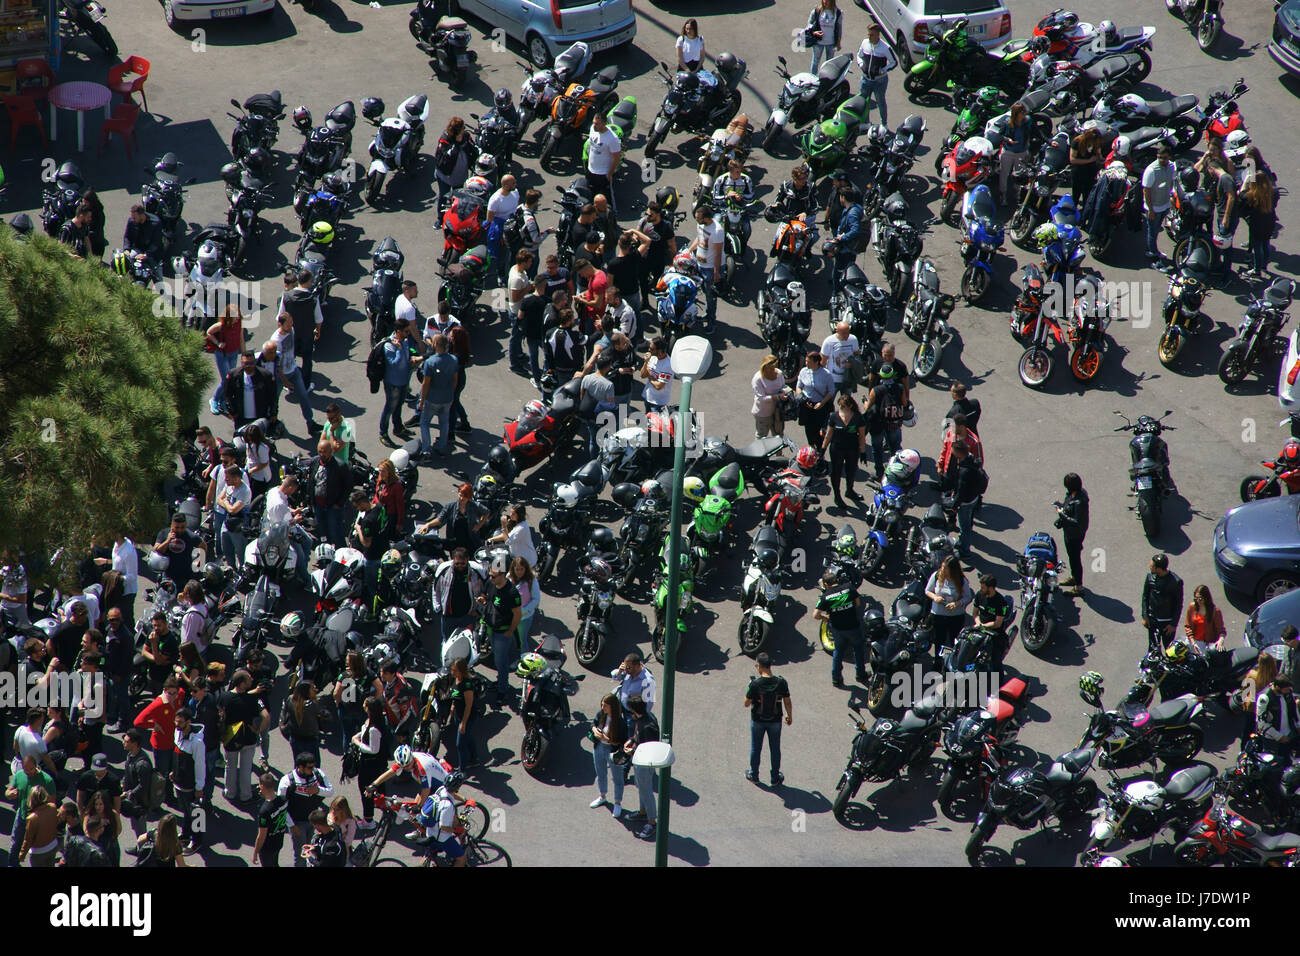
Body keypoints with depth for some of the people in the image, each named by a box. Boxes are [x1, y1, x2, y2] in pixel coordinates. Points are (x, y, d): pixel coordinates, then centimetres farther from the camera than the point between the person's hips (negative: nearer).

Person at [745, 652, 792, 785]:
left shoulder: (755, 684, -24)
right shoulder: (781, 682, -18)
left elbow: (746, 703, -14)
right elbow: (787, 702, -7)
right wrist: (790, 716, 11)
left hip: (757, 721, -1)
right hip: (775, 721, 1)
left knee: (755, 748, 19)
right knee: (775, 749, 17)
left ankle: (753, 775, 34)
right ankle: (775, 778, 28)